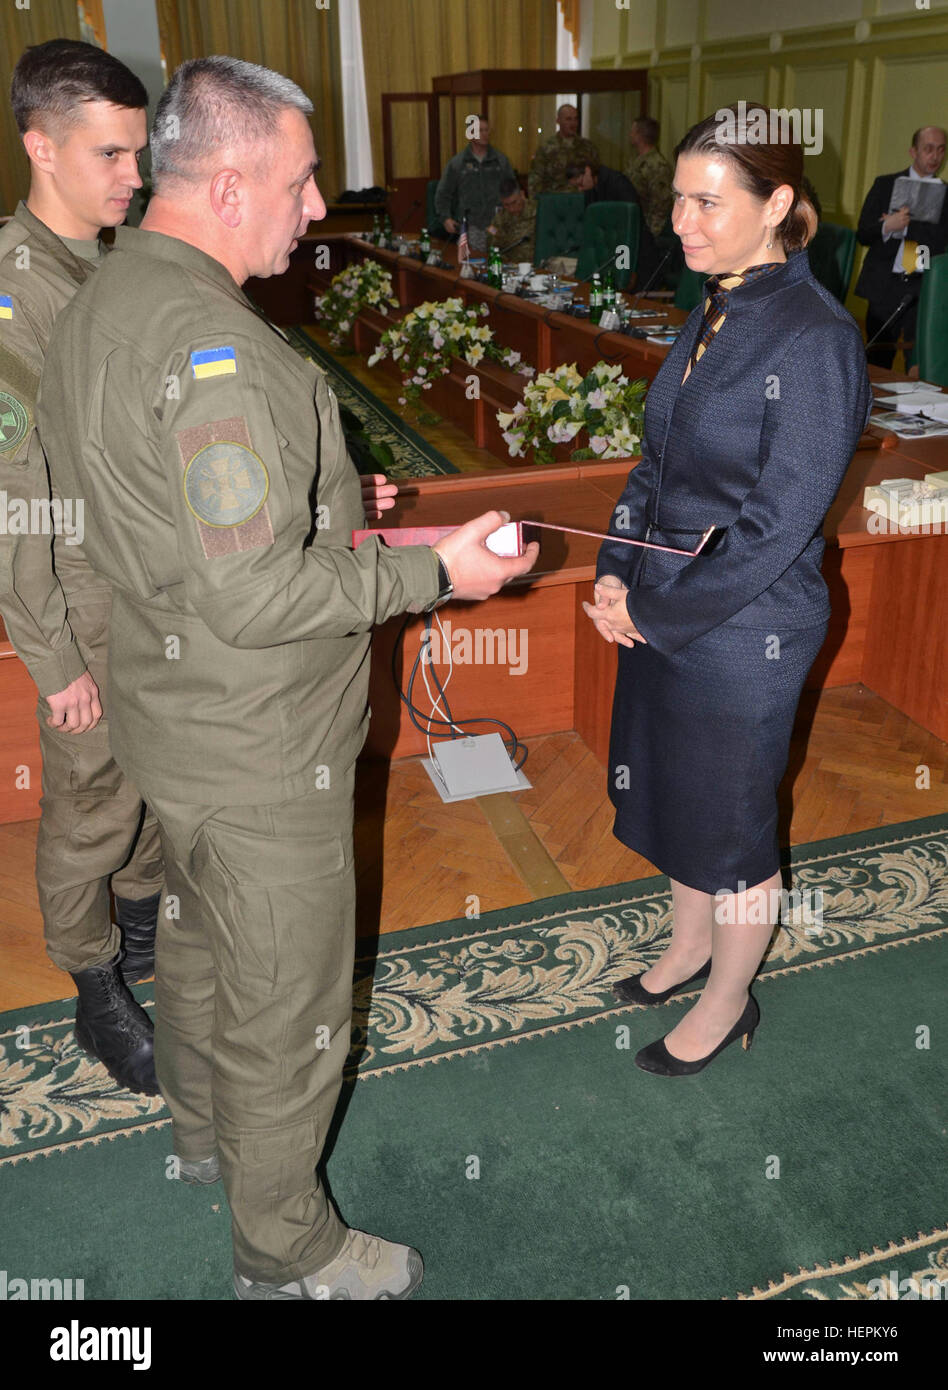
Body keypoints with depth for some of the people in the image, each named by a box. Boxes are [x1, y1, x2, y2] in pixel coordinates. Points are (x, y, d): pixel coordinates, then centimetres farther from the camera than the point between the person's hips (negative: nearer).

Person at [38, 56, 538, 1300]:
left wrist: (315, 507, 13)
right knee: (286, 1004, 9)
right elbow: (254, 598, -29)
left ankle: (206, 1126, 53)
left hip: (176, 708, 10)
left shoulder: (103, 300, 6)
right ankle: (284, 1251, 32)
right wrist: (436, 572, -20)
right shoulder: (211, 345, -27)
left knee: (201, 932, 28)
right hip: (257, 745, -10)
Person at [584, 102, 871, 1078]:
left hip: (743, 634, -8)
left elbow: (773, 527, -21)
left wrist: (652, 612, -15)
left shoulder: (814, 339, -18)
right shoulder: (712, 317, 7)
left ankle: (727, 1001, 34)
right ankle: (689, 948, 46)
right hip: (660, 613, 8)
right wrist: (614, 574, -2)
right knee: (669, 796, 21)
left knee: (730, 822, 10)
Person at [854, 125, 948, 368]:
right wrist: (887, 226, -19)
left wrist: (904, 227, -12)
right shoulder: (885, 184, 9)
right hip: (885, 286, 0)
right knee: (876, 365, 4)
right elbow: (863, 234, 1)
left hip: (926, 288, 0)